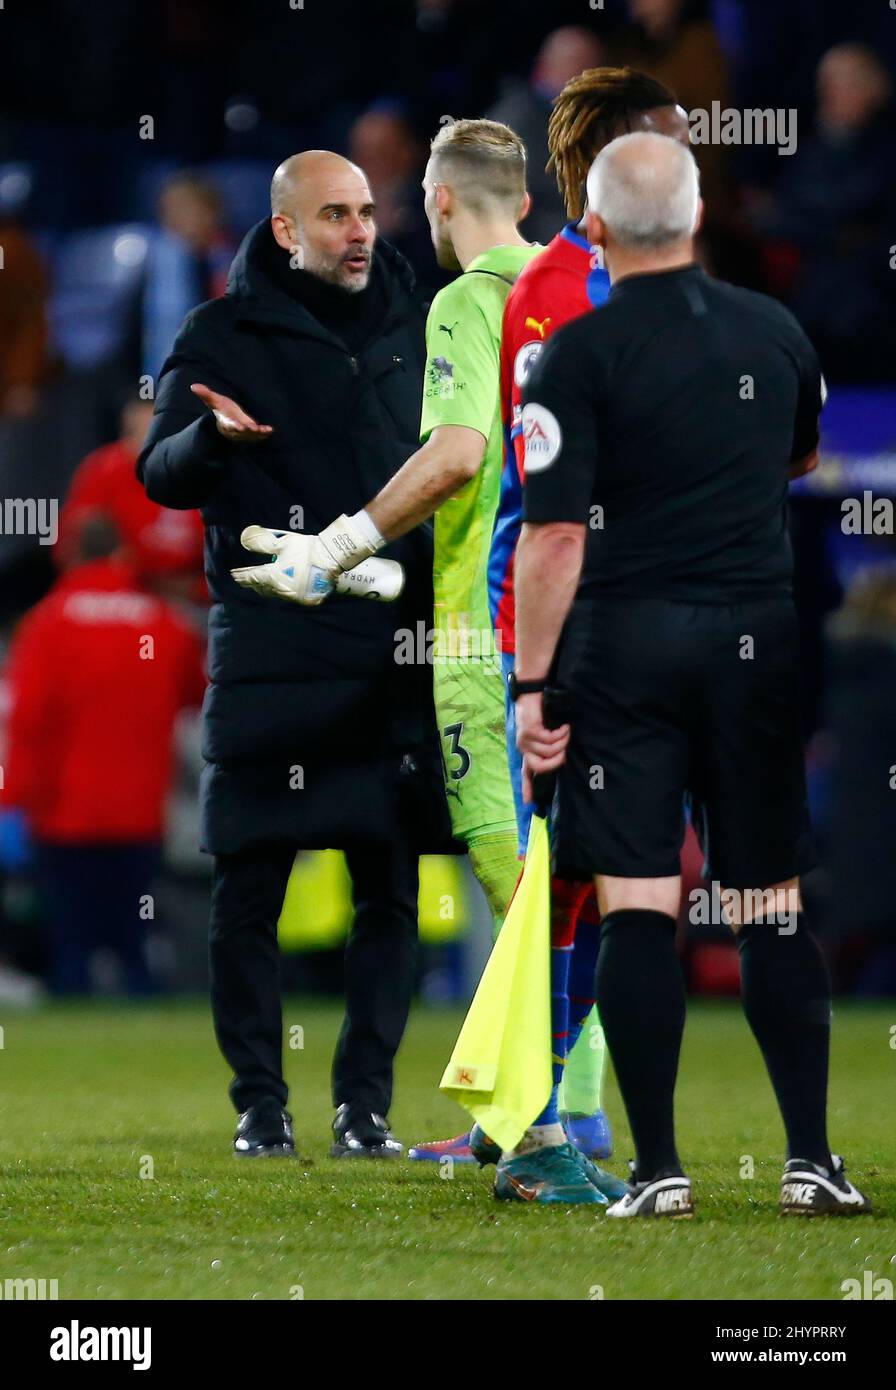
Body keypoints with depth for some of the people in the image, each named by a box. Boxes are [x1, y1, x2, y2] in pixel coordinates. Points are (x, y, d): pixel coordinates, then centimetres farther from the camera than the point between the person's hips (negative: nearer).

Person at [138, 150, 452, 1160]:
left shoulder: (412, 328, 12)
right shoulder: (224, 336, 2)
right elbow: (162, 475, -3)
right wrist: (211, 438, -24)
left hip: (395, 650, 3)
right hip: (270, 650, -3)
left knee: (389, 887, 2)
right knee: (249, 888, -2)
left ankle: (365, 1103, 9)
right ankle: (259, 1104, 6)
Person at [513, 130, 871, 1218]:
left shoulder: (580, 353, -9)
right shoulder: (775, 331, 5)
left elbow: (554, 535, -13)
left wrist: (532, 685, -8)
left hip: (624, 640, -3)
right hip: (758, 639, 3)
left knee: (636, 910, -1)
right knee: (771, 908, 8)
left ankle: (657, 1168, -3)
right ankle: (811, 1158, 6)